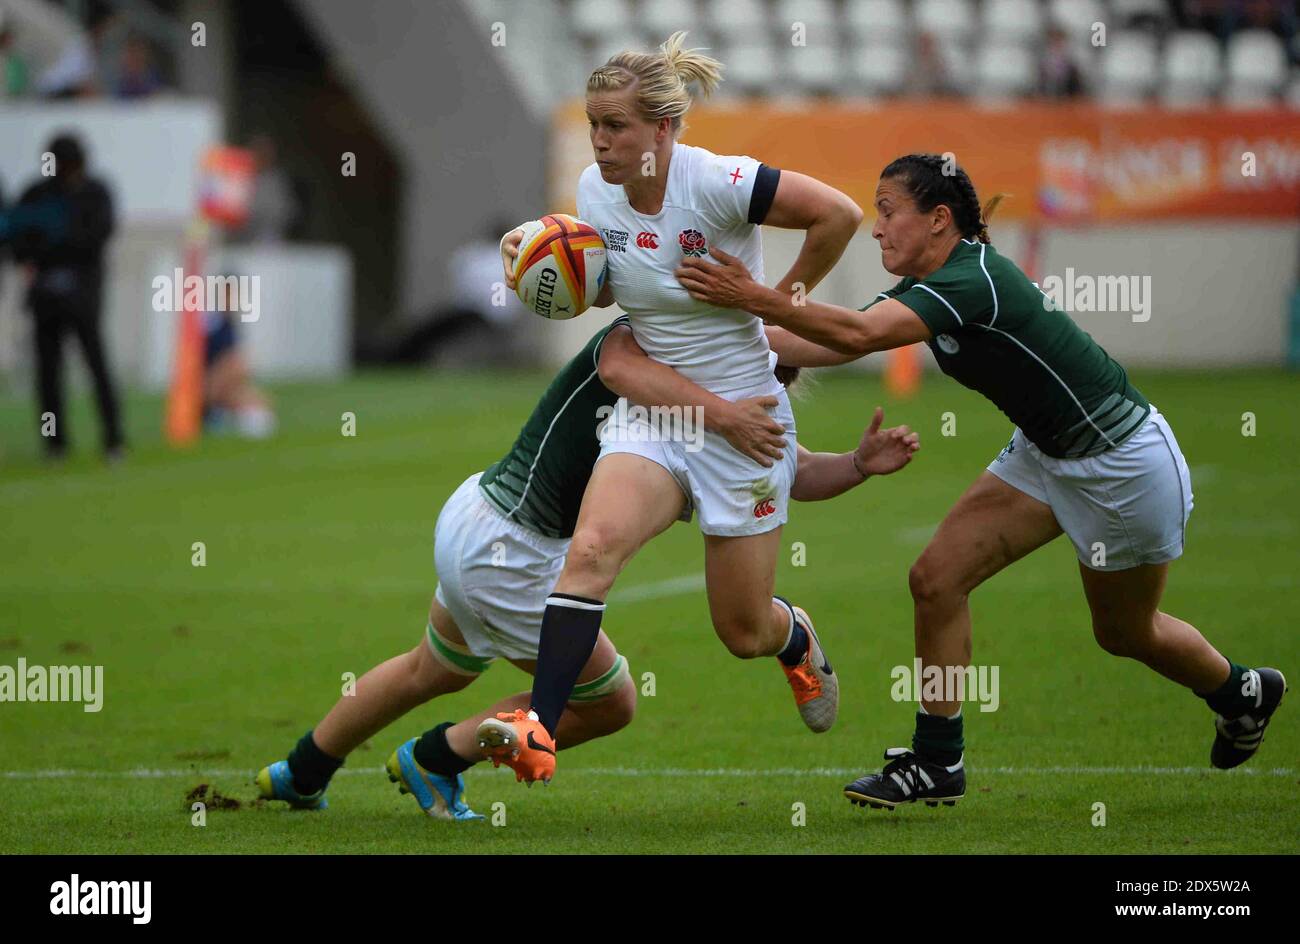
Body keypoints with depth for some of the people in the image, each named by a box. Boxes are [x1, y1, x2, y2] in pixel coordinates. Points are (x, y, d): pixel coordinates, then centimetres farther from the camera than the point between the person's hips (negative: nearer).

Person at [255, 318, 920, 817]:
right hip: (508, 554, -10)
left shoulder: (704, 405, 7)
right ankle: (435, 760, 15)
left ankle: (301, 774, 49)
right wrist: (720, 415, -51)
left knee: (435, 672, 34)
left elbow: (793, 475, 5)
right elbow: (623, 366, -42)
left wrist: (861, 464, -14)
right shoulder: (635, 334, -17)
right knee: (610, 702, 5)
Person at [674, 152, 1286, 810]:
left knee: (1124, 632, 12)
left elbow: (857, 335, -42)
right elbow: (843, 343, -2)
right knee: (936, 578, -5)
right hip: (1044, 453, 9)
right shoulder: (929, 286, -2)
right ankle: (936, 762, 4)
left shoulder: (971, 279, -30)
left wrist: (756, 300, -44)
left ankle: (1243, 692, 42)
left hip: (1125, 460, -8)